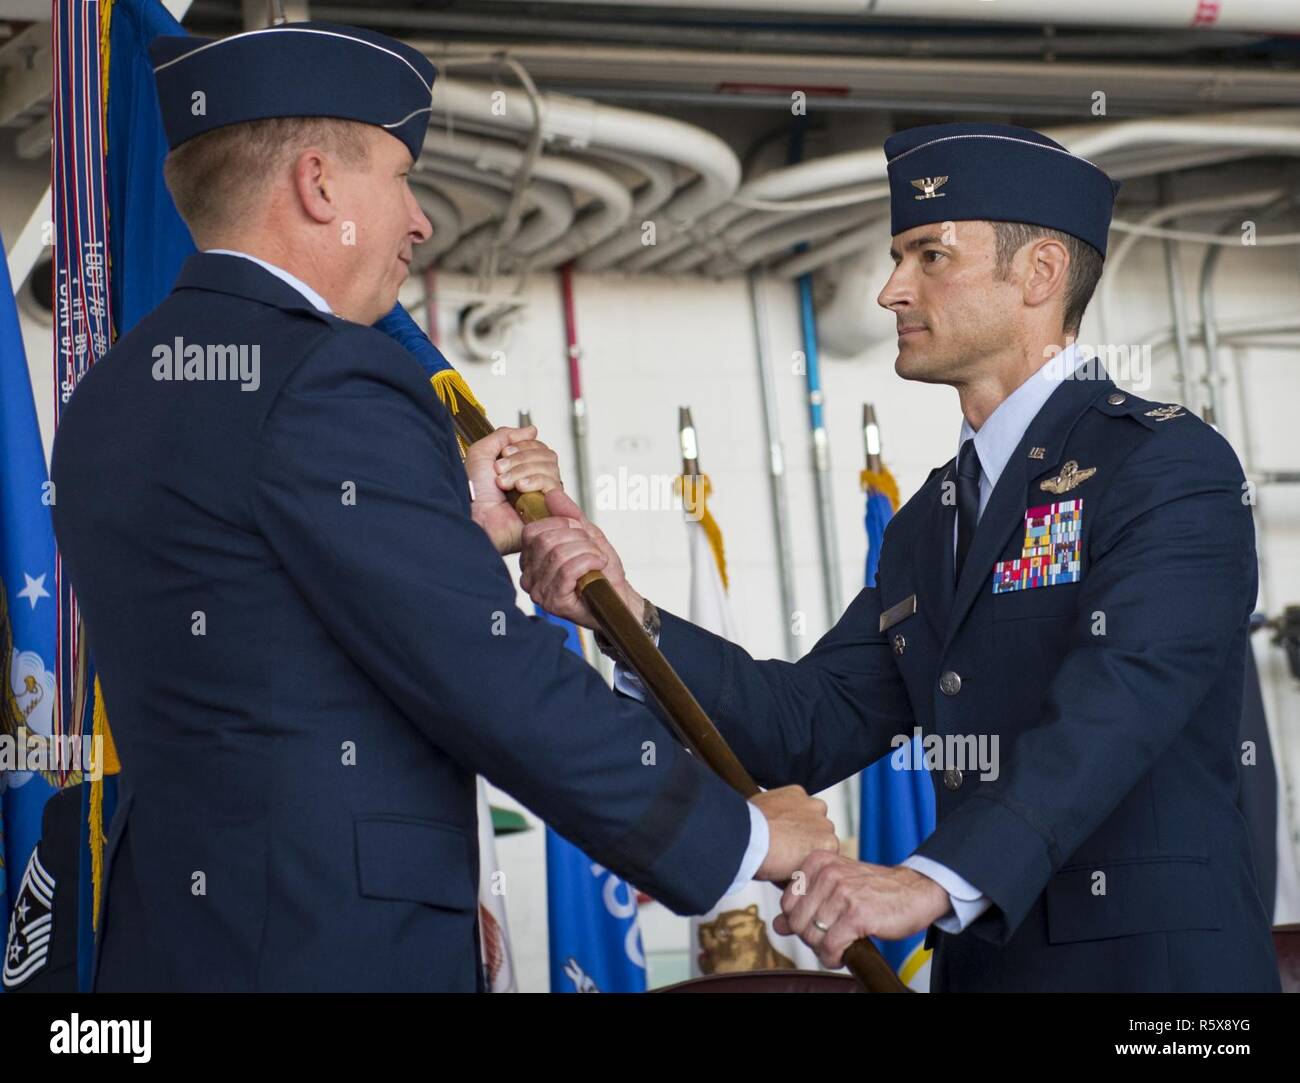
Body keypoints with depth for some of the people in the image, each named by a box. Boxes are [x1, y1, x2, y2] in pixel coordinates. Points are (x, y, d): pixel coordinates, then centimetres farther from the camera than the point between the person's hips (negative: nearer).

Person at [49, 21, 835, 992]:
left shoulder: (112, 398, 12)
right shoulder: (328, 383, -16)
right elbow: (501, 684, -18)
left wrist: (459, 533, 8)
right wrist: (744, 836, -9)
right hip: (335, 946, -9)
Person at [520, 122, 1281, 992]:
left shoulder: (1171, 464, -9)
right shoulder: (928, 525, 16)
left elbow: (1118, 701, -24)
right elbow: (814, 728, 7)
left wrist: (937, 880, -35)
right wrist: (629, 616, -7)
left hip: (1154, 959, -7)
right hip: (981, 961, 7)